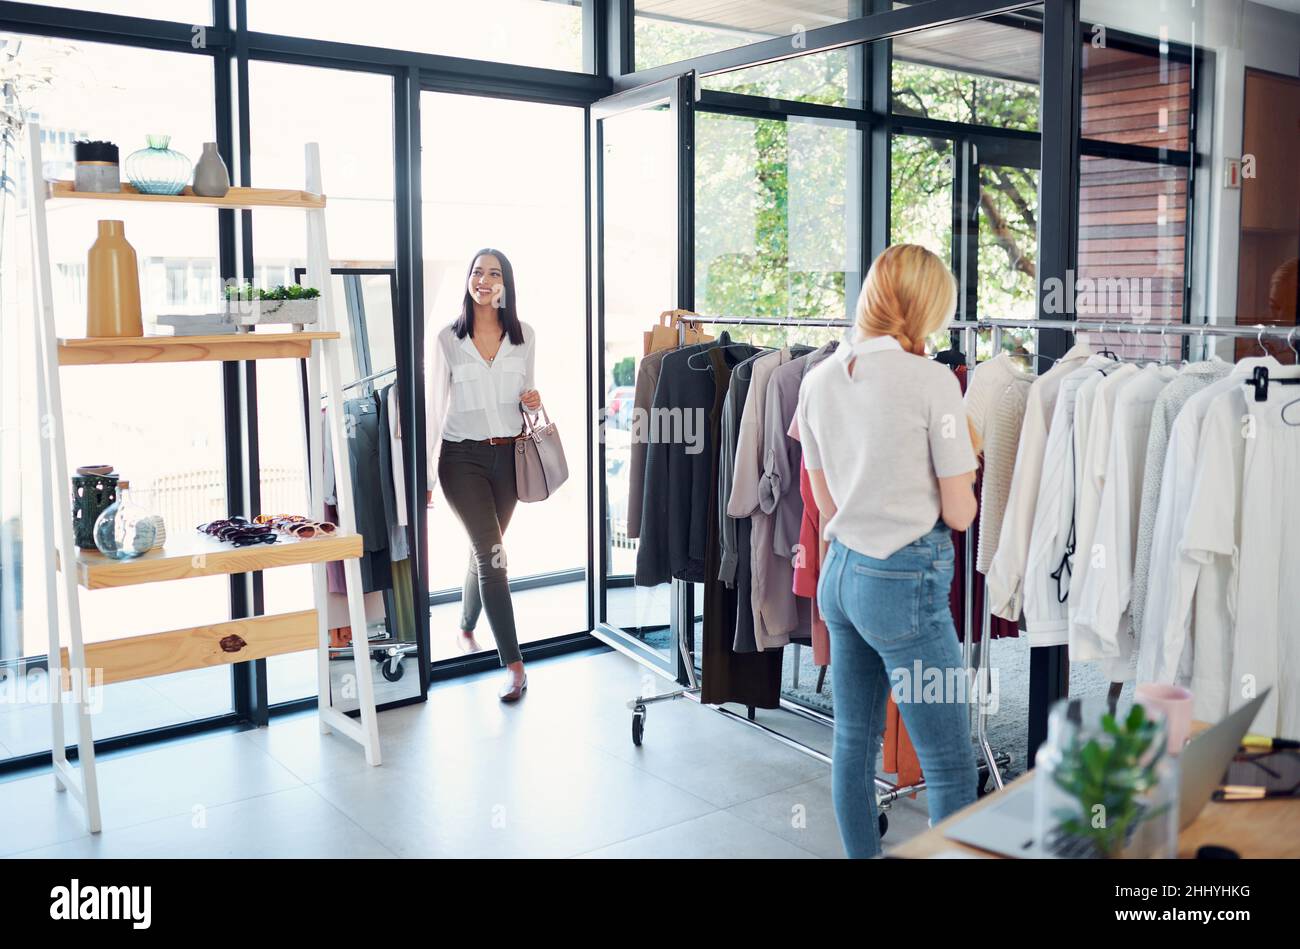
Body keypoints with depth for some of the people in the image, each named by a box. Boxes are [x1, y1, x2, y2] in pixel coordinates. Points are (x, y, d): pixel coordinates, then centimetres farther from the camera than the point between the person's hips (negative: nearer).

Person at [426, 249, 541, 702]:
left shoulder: (523, 335, 6)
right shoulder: (446, 338, -3)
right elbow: (434, 407, -2)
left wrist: (532, 400, -7)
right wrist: (426, 475, -4)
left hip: (508, 455, 3)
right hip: (463, 457, -3)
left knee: (483, 550, 16)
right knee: (493, 554, -12)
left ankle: (466, 629, 41)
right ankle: (514, 665, -9)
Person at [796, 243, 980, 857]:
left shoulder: (818, 379, 4)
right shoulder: (931, 380, -13)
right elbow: (959, 513, -9)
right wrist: (962, 473, 11)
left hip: (840, 572, 7)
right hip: (906, 581, -7)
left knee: (854, 742, 17)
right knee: (950, 767, 2)